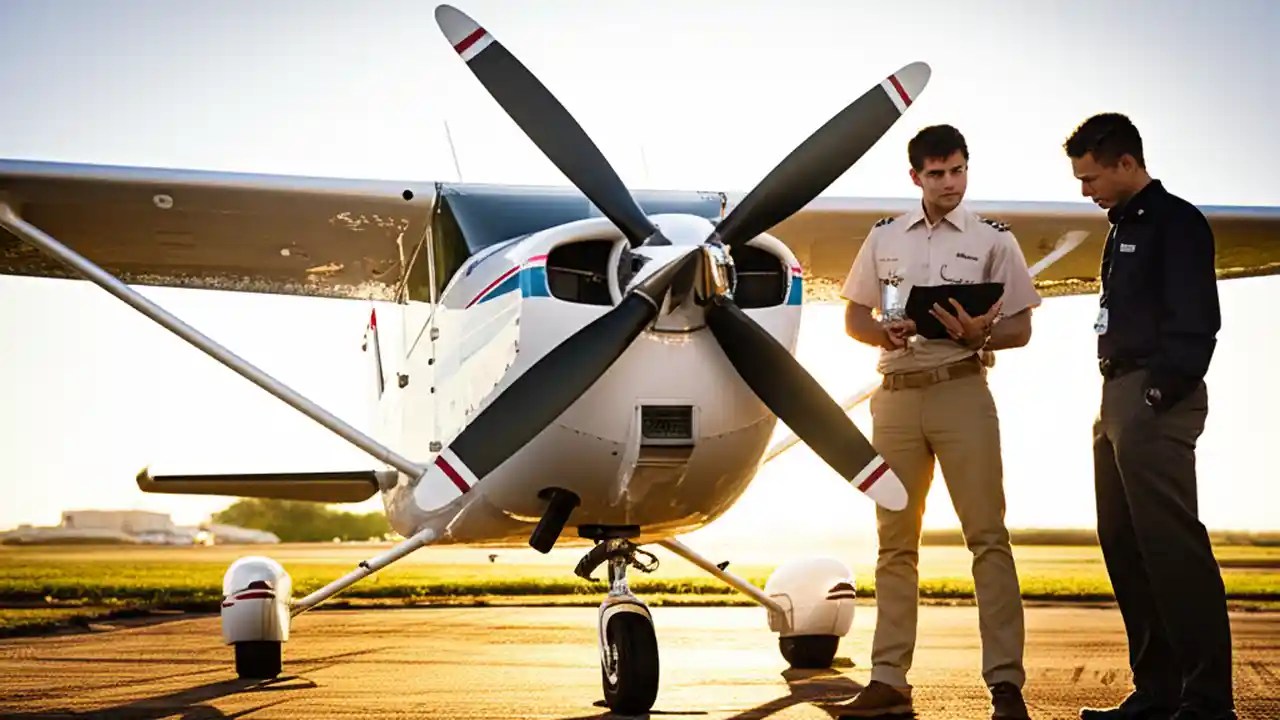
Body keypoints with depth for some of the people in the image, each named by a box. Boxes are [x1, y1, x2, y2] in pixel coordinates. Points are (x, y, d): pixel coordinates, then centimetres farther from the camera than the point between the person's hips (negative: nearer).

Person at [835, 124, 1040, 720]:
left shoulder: (993, 240, 4)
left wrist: (979, 335, -17)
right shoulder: (884, 237, 12)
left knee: (988, 536, -7)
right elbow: (853, 317, 15)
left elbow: (1020, 329, 4)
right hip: (895, 396, 3)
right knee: (895, 543, 7)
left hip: (962, 392, -3)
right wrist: (883, 333, -6)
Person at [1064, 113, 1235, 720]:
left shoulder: (1175, 221, -6)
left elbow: (1195, 321, -15)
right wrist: (1114, 405, 14)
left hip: (1154, 402, -10)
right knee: (1124, 545, 9)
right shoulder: (1124, 228, 20)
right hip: (1119, 398, 10)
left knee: (1171, 544, -11)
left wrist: (1159, 394, -19)